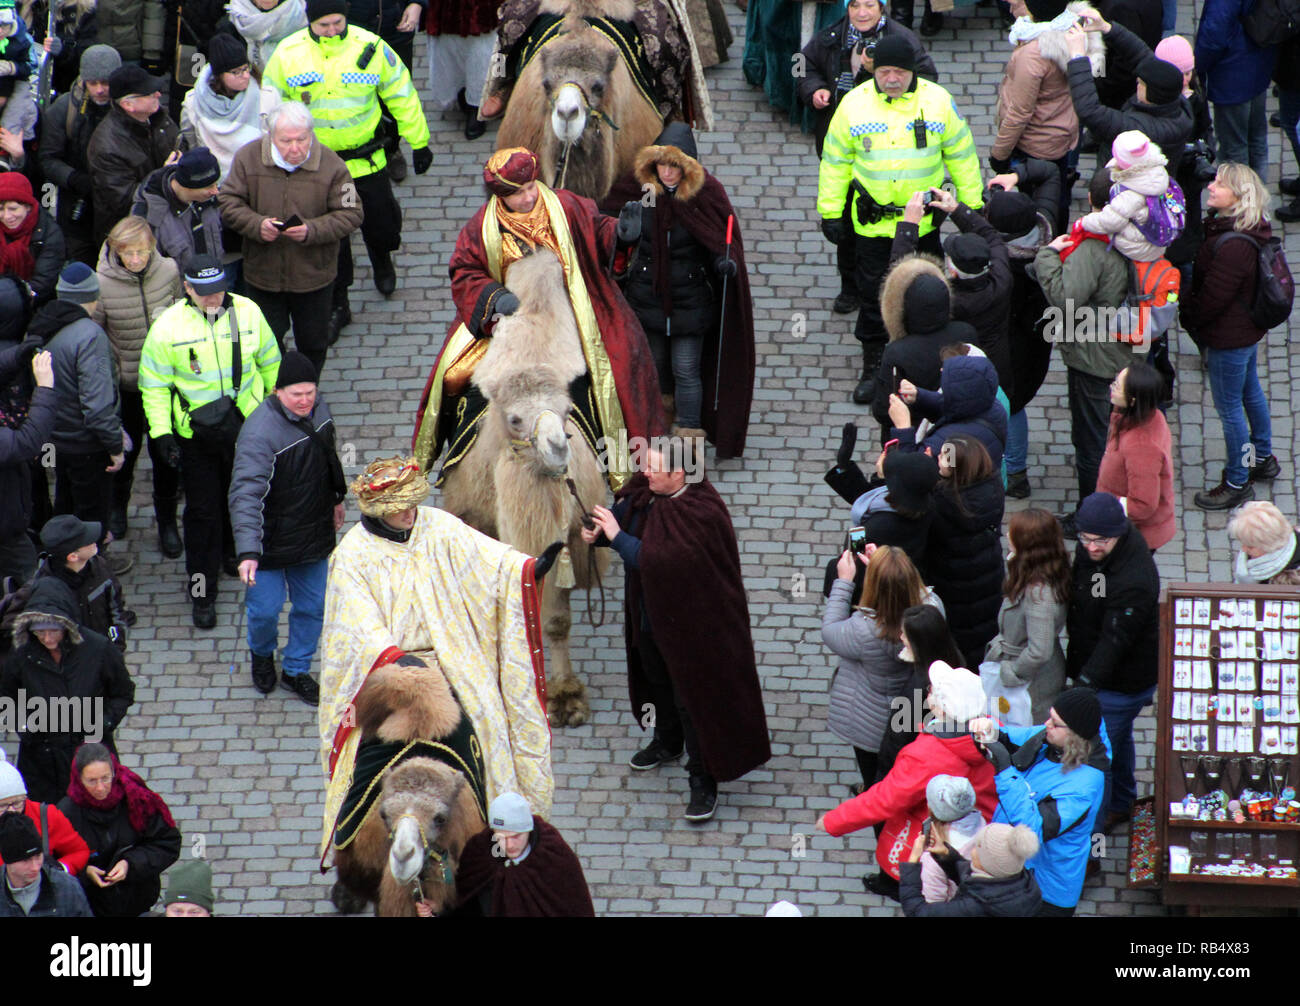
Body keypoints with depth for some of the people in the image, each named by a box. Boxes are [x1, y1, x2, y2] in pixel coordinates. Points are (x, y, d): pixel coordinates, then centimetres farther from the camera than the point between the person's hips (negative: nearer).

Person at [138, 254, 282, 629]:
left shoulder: (247, 313, -7)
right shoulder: (169, 326, -14)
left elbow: (270, 363, 9)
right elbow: (155, 384, -7)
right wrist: (162, 433, -12)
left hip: (247, 425, 3)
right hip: (195, 432, -3)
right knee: (202, 510, 2)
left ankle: (233, 552, 49)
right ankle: (202, 593, 12)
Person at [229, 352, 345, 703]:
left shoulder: (318, 409, -6)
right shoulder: (259, 432, -30)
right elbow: (245, 493, -37)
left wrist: (336, 499, 28)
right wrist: (247, 551, -46)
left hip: (314, 535, 6)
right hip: (271, 539, -6)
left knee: (312, 606, 15)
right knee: (266, 608, 6)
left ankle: (297, 670, 37)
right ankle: (262, 654, 40)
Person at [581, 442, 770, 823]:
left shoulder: (701, 516, -33)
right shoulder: (647, 493, -9)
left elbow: (660, 562, -38)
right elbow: (623, 513, 9)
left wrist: (617, 536, -32)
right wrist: (598, 532, -12)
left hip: (689, 621, -8)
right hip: (650, 613, 8)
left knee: (691, 698, 3)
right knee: (658, 681, 29)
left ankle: (703, 780, 18)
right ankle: (667, 742, 54)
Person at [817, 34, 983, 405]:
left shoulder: (937, 101, -6)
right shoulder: (855, 104, -6)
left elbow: (962, 155, 4)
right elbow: (835, 161, 3)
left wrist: (972, 205, 7)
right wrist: (830, 212, 3)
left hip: (925, 218, 0)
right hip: (873, 220, 0)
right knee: (873, 294, 6)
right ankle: (873, 367, 21)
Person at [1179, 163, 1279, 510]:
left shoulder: (1233, 247, -34)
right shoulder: (1250, 232, -2)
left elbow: (1210, 301, -26)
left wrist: (1185, 314, -7)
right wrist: (1189, 307, 7)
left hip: (1228, 339, -10)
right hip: (1247, 331, 10)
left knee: (1229, 408, 5)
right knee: (1251, 393, 27)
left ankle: (1237, 483, 19)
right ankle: (1263, 459, 46)